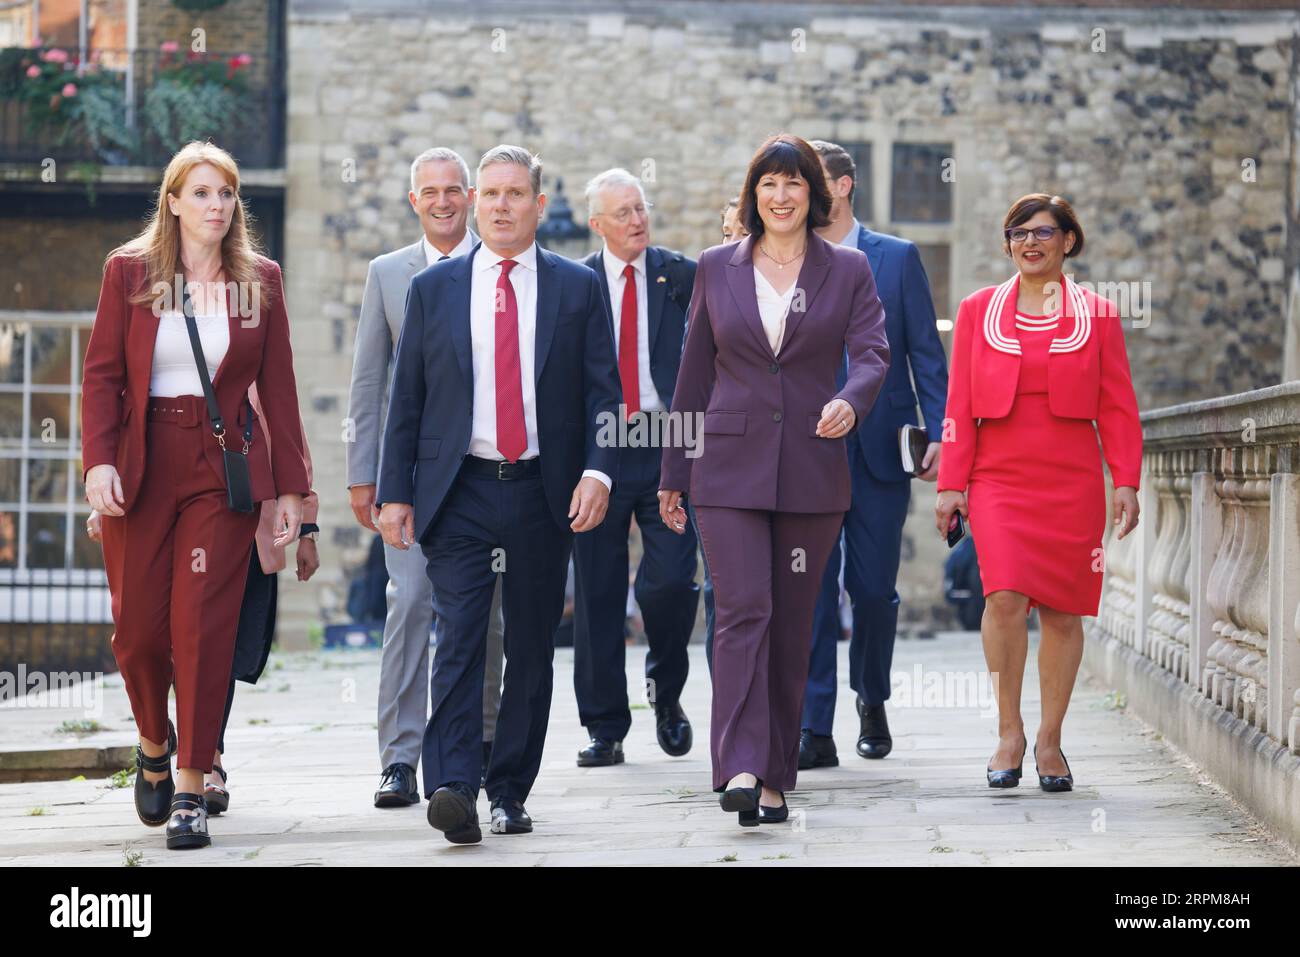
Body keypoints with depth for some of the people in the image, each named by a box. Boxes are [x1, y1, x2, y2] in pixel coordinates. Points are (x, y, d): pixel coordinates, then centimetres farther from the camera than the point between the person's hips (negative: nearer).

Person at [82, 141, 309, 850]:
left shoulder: (260, 280, 7)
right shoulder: (128, 272, 3)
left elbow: (278, 387, 7)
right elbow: (102, 373, 0)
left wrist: (290, 485, 3)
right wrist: (99, 462, -13)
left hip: (224, 466, 0)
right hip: (140, 466, 0)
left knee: (203, 626, -7)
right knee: (138, 627, 3)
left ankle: (191, 790, -2)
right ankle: (155, 744, 32)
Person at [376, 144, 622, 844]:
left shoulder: (577, 288, 7)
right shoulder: (432, 289, 8)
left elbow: (602, 390, 4)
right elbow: (405, 399, 9)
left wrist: (598, 471, -10)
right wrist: (395, 492, 2)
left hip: (543, 495, 1)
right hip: (459, 493, -1)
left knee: (532, 648, 5)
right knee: (459, 637, -13)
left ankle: (509, 794, 14)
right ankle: (452, 789, -22)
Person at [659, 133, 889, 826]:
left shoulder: (849, 270, 6)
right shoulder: (717, 268, 8)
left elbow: (872, 352, -6)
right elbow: (694, 373, 11)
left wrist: (849, 401, -29)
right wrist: (674, 473, 11)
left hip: (811, 474, 1)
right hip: (730, 468, -1)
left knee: (792, 625, 5)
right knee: (743, 611, -14)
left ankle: (775, 777, 13)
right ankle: (740, 770, -22)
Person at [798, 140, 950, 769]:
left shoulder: (898, 258, 3)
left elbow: (926, 353, 2)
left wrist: (937, 433, -6)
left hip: (879, 449, -1)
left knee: (874, 588, 5)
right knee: (811, 592, -6)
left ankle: (871, 701, 28)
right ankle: (814, 730, -5)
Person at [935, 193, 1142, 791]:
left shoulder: (1097, 316, 8)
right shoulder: (978, 311, 9)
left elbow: (1118, 407, 7)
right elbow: (960, 405, 8)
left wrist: (1126, 482, -1)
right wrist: (951, 483, 3)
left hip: (1072, 482, 1)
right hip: (999, 478, 0)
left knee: (1062, 610, 1)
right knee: (1005, 596, -18)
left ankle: (1049, 741, 14)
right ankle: (1009, 732, -5)